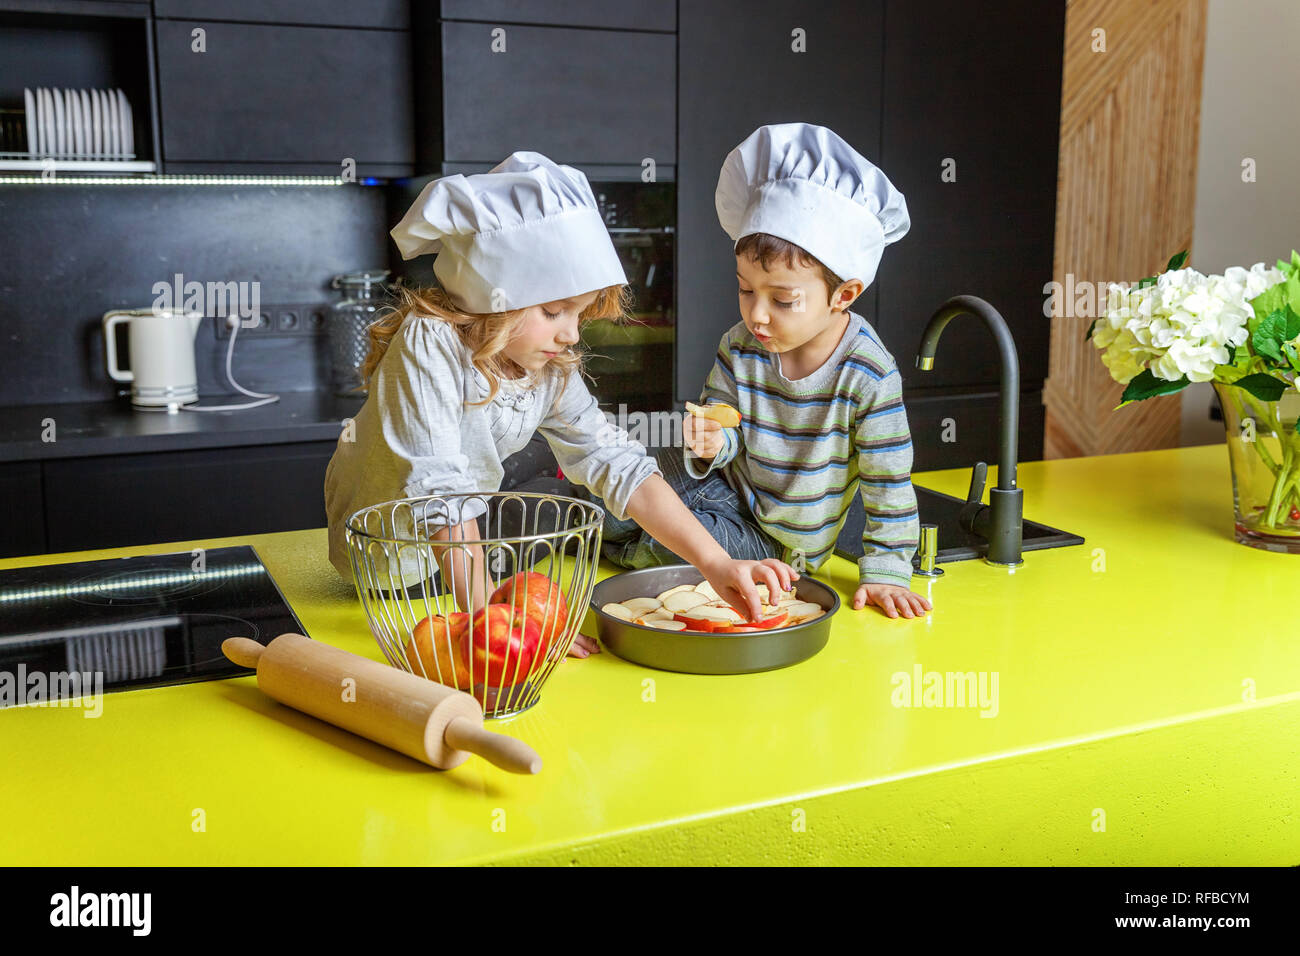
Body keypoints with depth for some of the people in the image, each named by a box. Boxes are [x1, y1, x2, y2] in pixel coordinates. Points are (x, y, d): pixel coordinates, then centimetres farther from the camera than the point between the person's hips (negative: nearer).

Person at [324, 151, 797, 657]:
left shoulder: (552, 371, -10)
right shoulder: (429, 344, -30)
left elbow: (618, 464, -12)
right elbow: (439, 487, -34)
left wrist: (715, 563, -22)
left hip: (470, 532, 6)